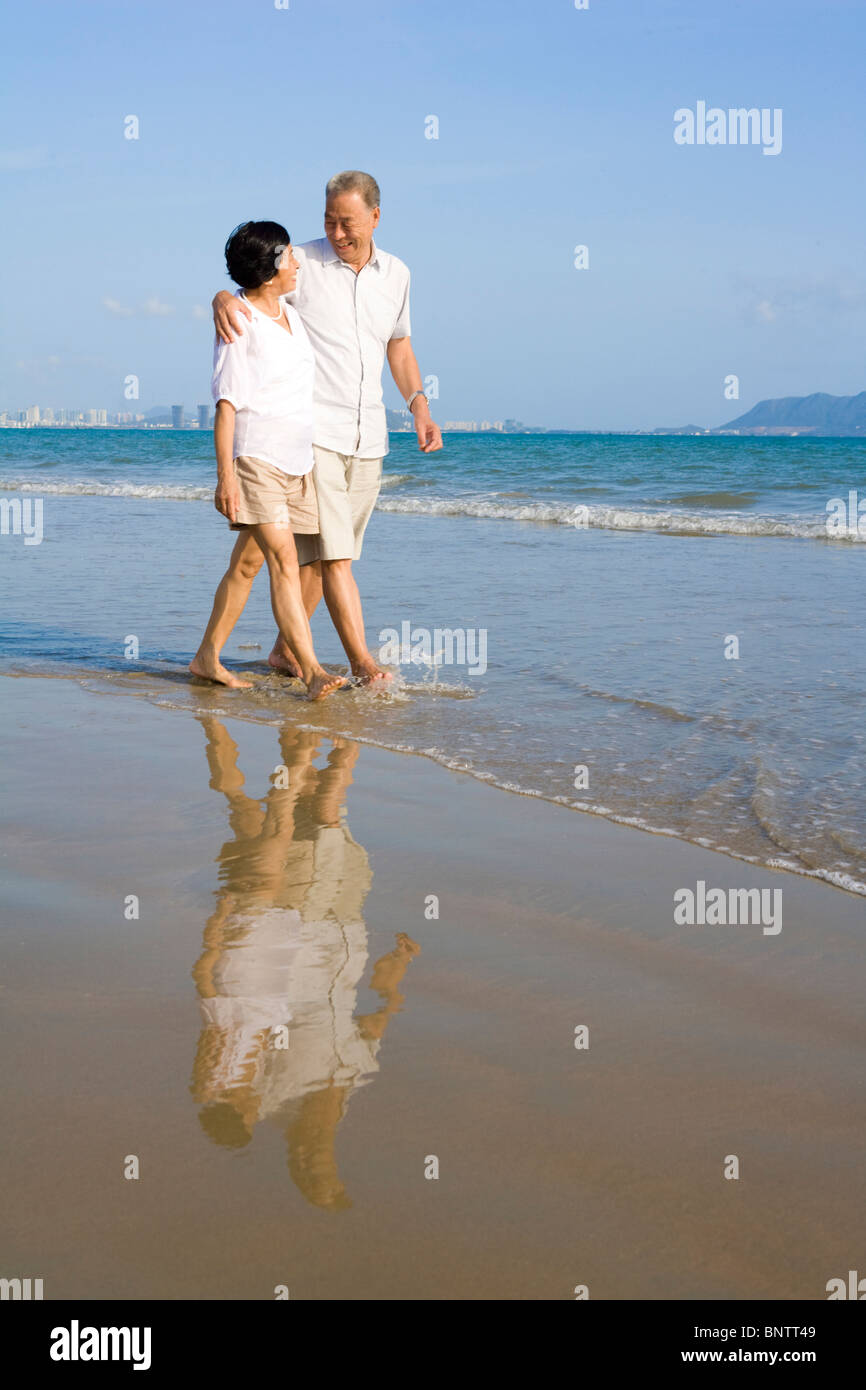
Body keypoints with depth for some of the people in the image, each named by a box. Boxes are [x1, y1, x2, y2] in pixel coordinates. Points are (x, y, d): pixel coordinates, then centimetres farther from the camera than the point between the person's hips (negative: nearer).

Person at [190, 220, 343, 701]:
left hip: (297, 462, 8)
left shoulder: (291, 314, 15)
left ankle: (208, 656, 17)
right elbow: (227, 404, -11)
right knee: (284, 561, -16)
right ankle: (312, 670, -23)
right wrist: (226, 475, -17)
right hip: (255, 459, -8)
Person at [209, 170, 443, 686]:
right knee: (333, 552, -12)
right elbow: (247, 293, -10)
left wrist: (419, 405, 8)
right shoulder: (302, 263, -5)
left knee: (319, 553, 12)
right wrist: (223, 299, -34)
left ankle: (287, 648, 24)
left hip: (368, 439, 5)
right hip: (312, 431, -5)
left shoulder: (396, 274, 9)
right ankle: (362, 662, -12)